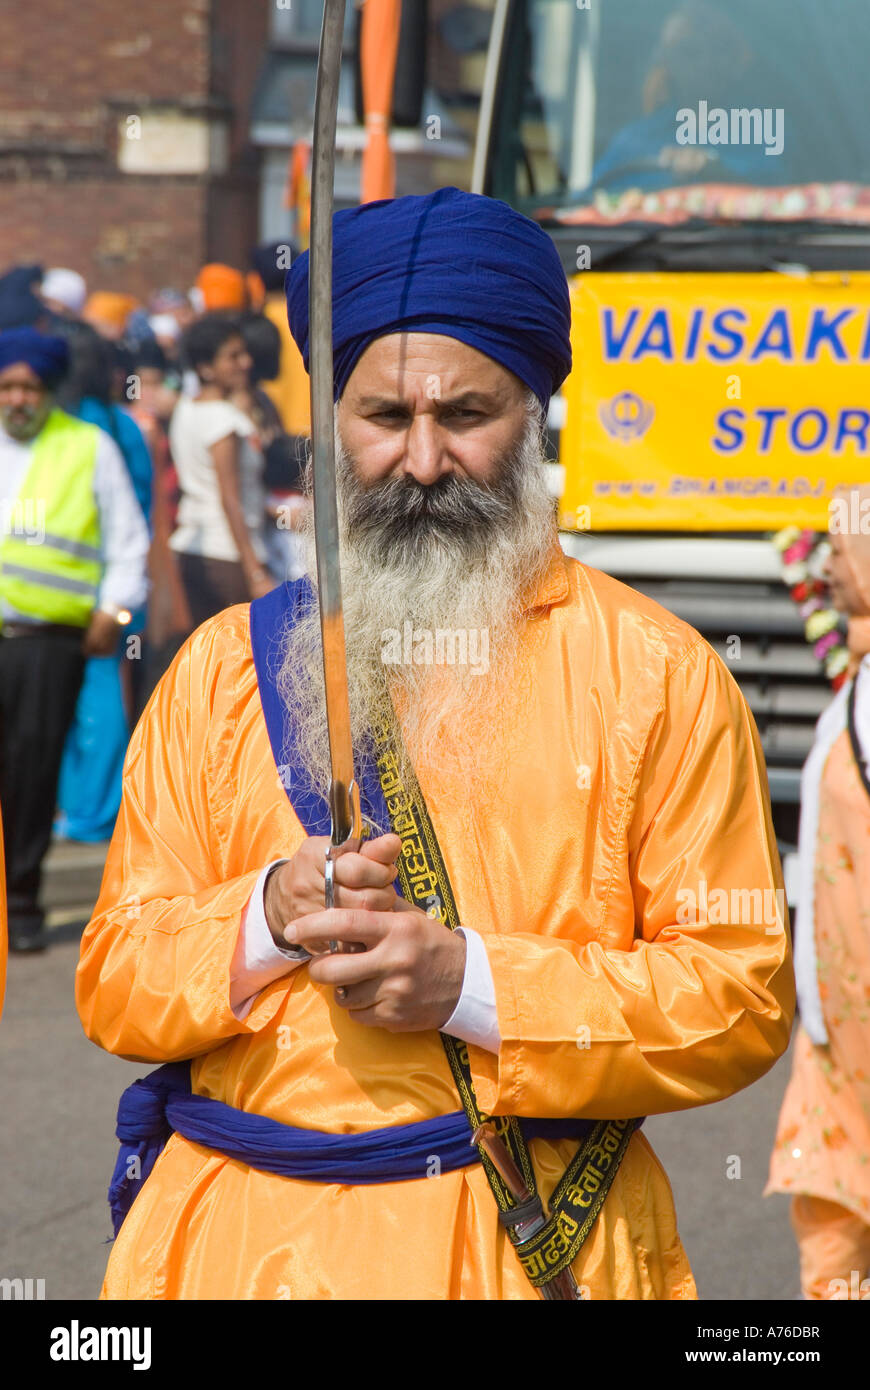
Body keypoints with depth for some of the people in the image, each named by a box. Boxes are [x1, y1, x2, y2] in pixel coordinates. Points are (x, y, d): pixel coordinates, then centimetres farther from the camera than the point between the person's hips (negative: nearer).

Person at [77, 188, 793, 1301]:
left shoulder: (658, 675, -1)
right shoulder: (223, 666, 6)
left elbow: (742, 998, -7)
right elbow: (113, 986, 4)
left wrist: (475, 982, -17)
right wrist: (271, 918, -15)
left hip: (537, 1246, -2)